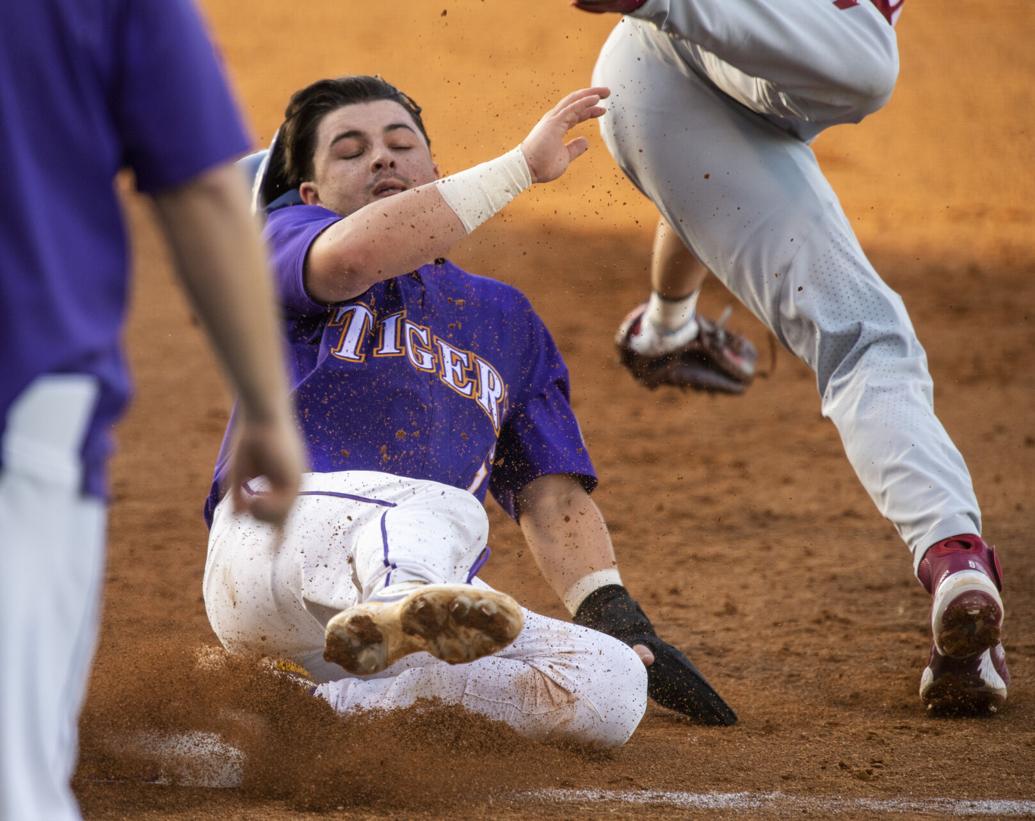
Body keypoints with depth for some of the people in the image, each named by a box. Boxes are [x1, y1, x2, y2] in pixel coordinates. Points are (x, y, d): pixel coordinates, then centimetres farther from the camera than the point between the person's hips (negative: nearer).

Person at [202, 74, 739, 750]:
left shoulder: (506, 318, 35)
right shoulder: (288, 238, 20)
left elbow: (552, 494, 29)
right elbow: (352, 255, -7)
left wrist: (621, 623, 11)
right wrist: (524, 164, -4)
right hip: (281, 536, -5)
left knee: (614, 690, -22)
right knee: (439, 508, -38)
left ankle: (326, 708, -35)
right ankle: (400, 611, -72)